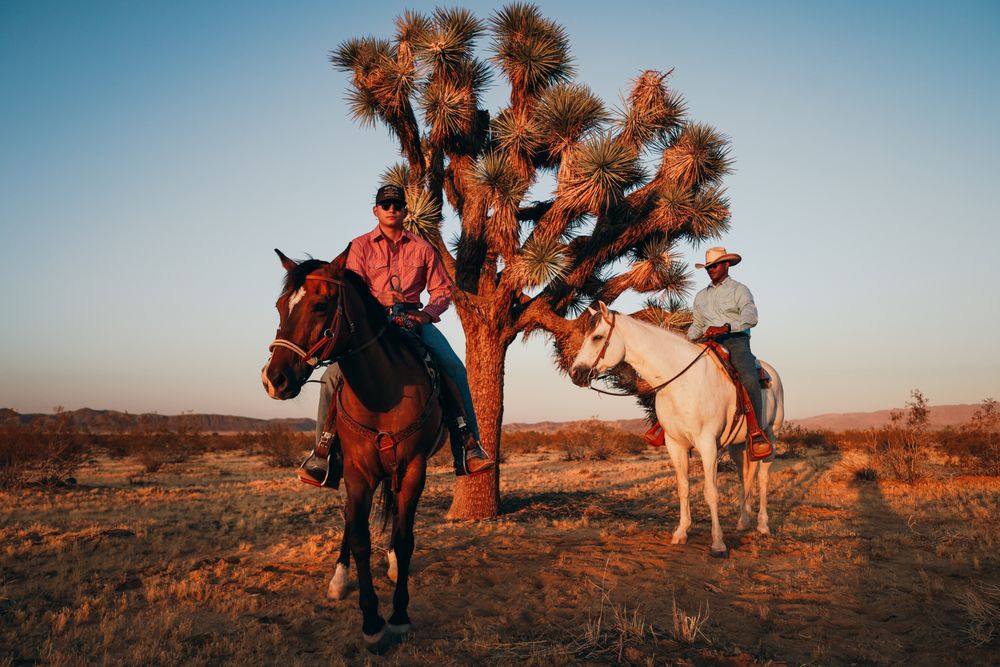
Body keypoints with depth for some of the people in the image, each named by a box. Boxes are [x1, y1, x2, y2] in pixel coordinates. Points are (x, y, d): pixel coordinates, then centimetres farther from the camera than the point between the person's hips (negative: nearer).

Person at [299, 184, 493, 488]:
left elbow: (442, 289, 11)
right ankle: (325, 454, -9)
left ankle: (468, 448, -15)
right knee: (333, 376, -21)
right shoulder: (360, 246, 8)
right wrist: (378, 297, -24)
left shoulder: (423, 248, 12)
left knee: (454, 368, -22)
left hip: (414, 318, 1)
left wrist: (428, 313, -10)